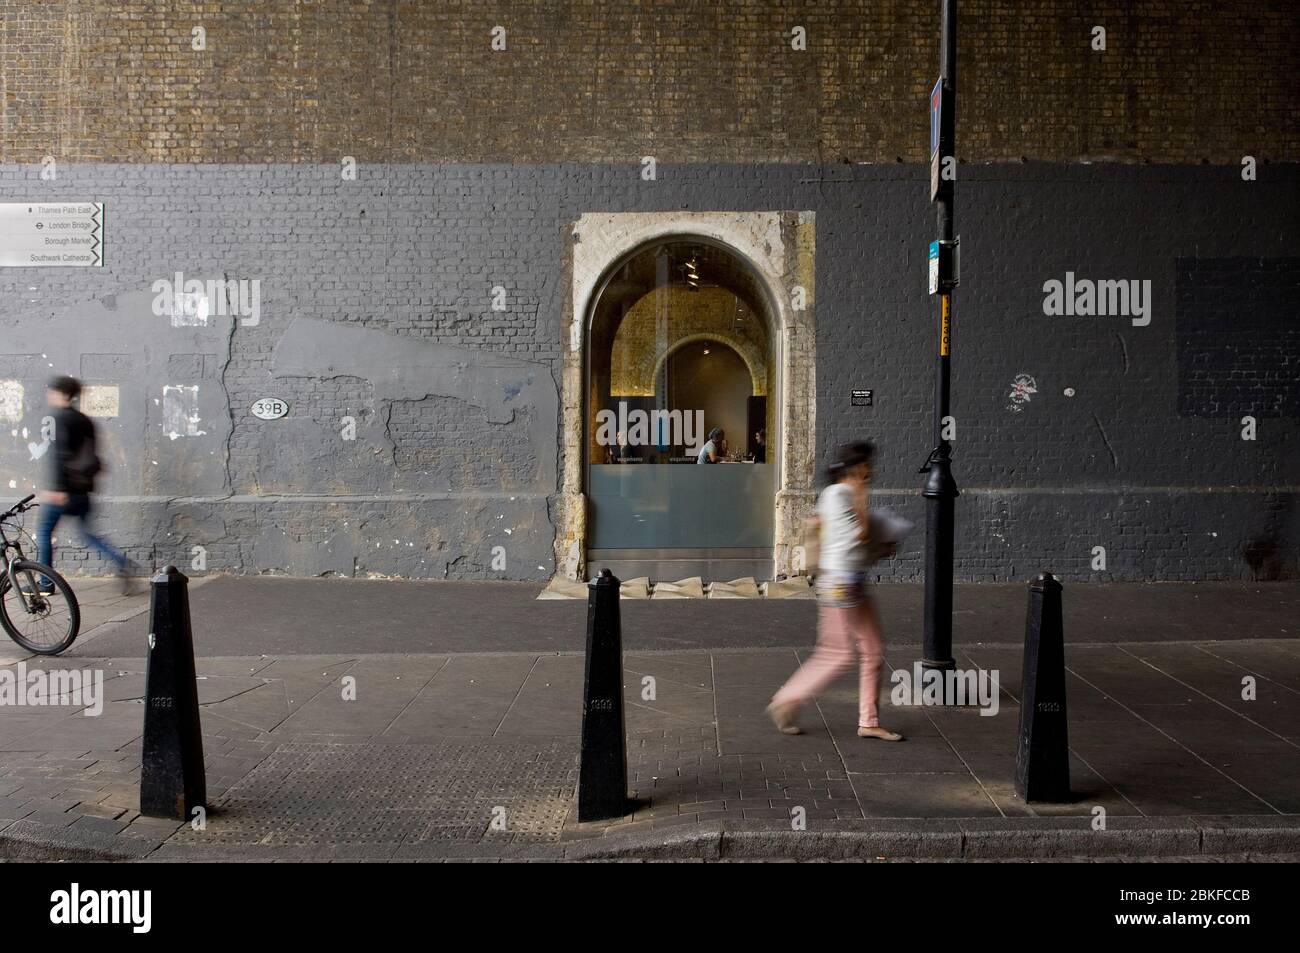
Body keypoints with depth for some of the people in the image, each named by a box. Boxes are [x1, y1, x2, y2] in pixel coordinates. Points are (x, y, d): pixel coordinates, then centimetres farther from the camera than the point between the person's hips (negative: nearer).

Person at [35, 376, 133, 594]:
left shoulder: (60, 417, -10)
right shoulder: (84, 420, 13)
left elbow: (59, 453, -20)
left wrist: (56, 488, -24)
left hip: (63, 488, -7)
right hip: (82, 488, 7)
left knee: (44, 531, 7)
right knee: (87, 532, 12)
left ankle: (46, 583, 12)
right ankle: (120, 561, -8)